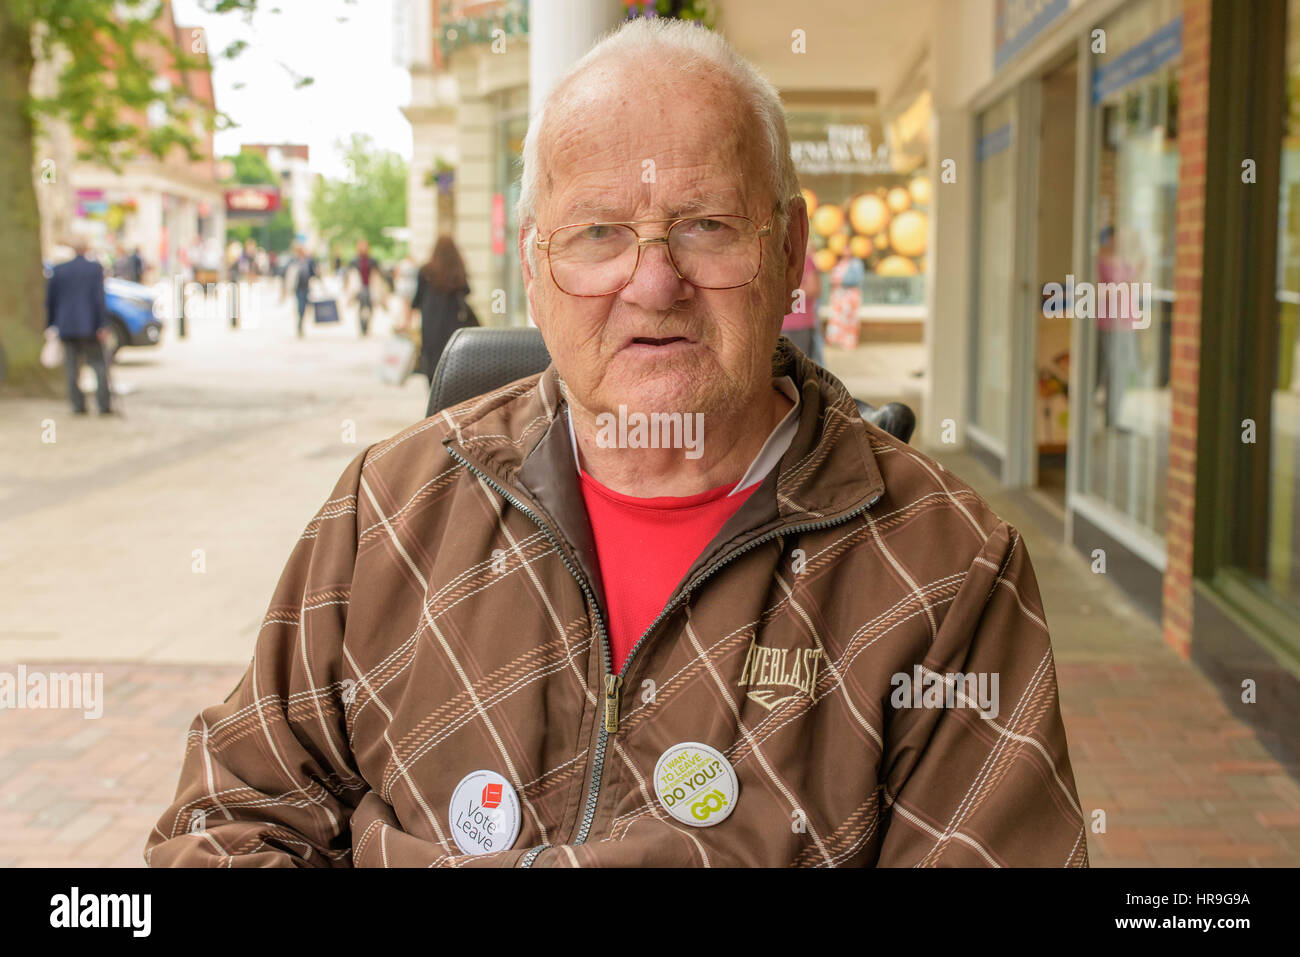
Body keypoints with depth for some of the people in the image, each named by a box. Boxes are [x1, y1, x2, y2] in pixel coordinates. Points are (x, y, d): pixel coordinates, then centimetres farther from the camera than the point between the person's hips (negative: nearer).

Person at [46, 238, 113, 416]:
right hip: (89, 326, -2)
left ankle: (78, 404, 5)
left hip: (67, 326, 2)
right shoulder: (95, 268, -4)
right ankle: (104, 404, -3)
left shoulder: (59, 270, 4)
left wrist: (50, 324, 16)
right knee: (99, 365, 3)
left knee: (73, 368, 8)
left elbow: (50, 299, 7)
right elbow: (99, 298, -11)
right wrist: (103, 326, -10)